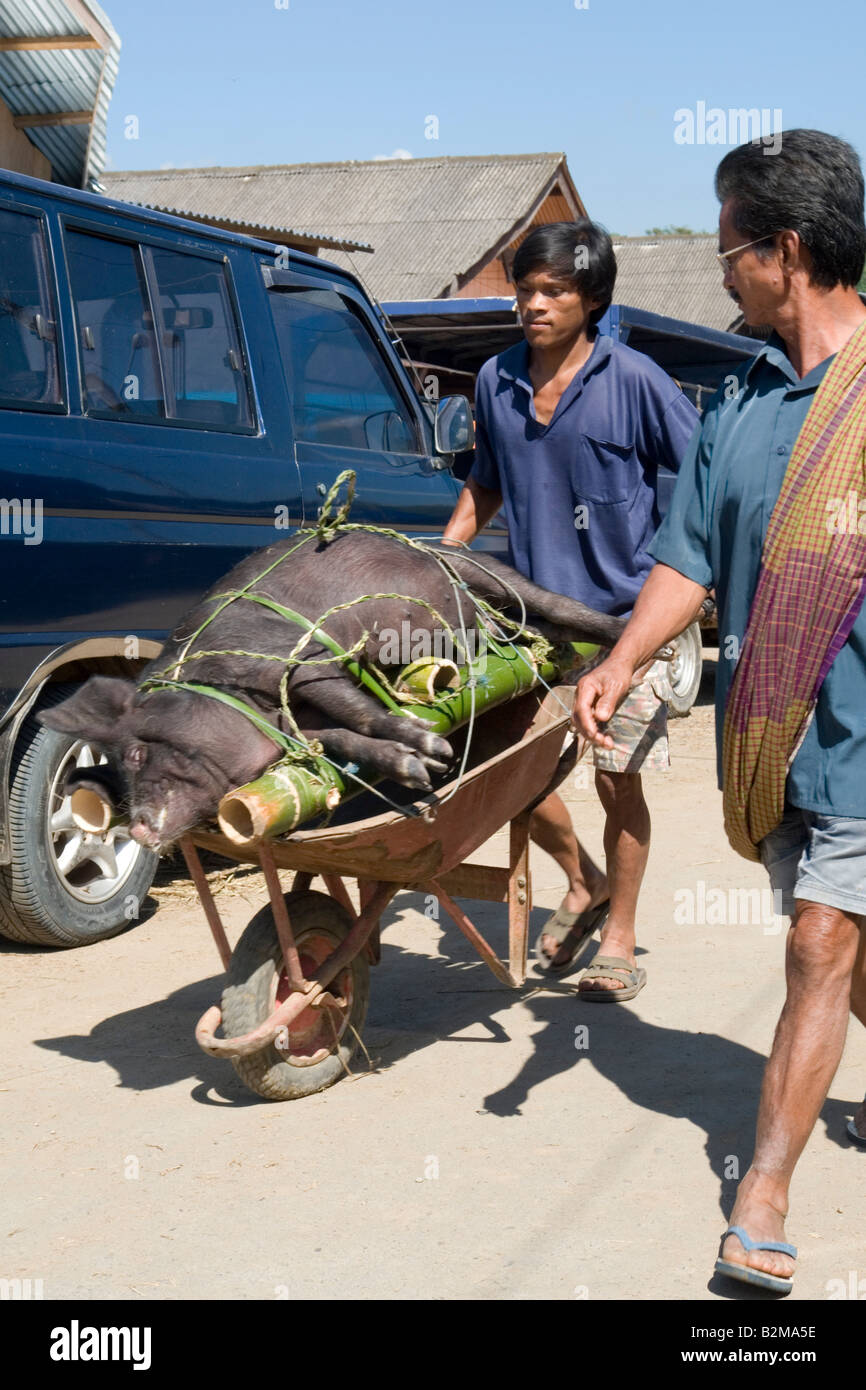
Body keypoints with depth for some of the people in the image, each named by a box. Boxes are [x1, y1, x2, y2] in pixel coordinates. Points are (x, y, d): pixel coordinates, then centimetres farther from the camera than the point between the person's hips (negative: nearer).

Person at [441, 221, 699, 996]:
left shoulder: (633, 380, -9)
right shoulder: (496, 381, 5)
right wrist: (440, 557, 8)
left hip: (622, 616, -4)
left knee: (618, 782, 3)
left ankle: (619, 936, 21)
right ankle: (584, 886, 31)